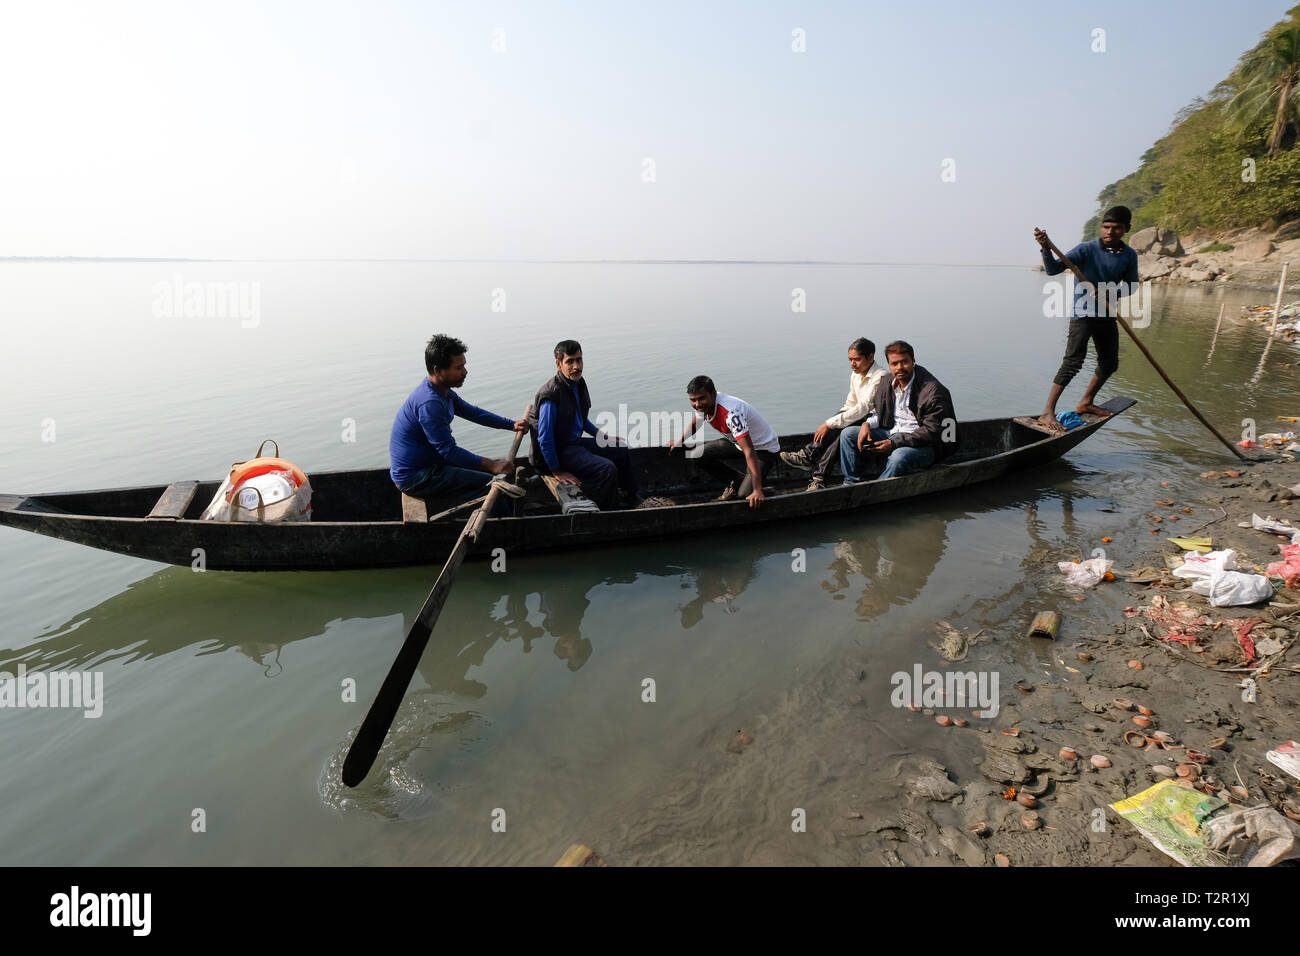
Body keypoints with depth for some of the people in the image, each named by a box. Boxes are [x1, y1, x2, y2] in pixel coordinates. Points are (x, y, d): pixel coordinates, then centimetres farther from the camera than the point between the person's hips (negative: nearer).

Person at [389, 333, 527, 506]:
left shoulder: (445, 393, 6)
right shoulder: (429, 403, -27)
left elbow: (473, 412, 19)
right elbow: (449, 451, -27)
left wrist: (512, 424, 13)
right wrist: (491, 465, -28)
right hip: (415, 478, -10)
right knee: (489, 481, -15)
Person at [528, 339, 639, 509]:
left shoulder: (578, 382, 2)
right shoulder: (551, 395, -27)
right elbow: (544, 439, -24)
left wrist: (599, 435, 12)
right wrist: (557, 472, -21)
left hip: (576, 442, 10)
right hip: (560, 451, -10)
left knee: (621, 448, 18)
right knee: (608, 469, -26)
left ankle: (630, 499, 34)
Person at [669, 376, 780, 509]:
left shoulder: (731, 413, -38)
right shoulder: (704, 404, -12)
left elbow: (749, 451, -41)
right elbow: (694, 423, 15)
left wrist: (757, 491, -45)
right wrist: (679, 441, 20)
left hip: (765, 448, -8)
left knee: (744, 495, -23)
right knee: (698, 455, -6)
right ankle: (734, 482, 11)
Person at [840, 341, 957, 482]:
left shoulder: (932, 390, -17)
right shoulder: (886, 383, 4)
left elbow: (931, 431, -20)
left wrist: (894, 443, -25)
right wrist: (867, 424, -3)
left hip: (923, 444, -7)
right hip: (891, 434, 7)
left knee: (899, 456, -40)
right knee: (847, 434, 0)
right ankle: (852, 483, -1)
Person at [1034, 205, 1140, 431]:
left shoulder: (1130, 255, 3)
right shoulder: (1087, 249, -12)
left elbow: (1132, 285, 8)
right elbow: (1053, 269, -20)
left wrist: (1112, 294, -14)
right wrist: (1045, 248, -38)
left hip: (1106, 315, 6)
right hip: (1082, 313, -6)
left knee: (1109, 363, 15)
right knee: (1073, 361, -19)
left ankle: (1086, 403, 34)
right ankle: (1047, 413, -21)